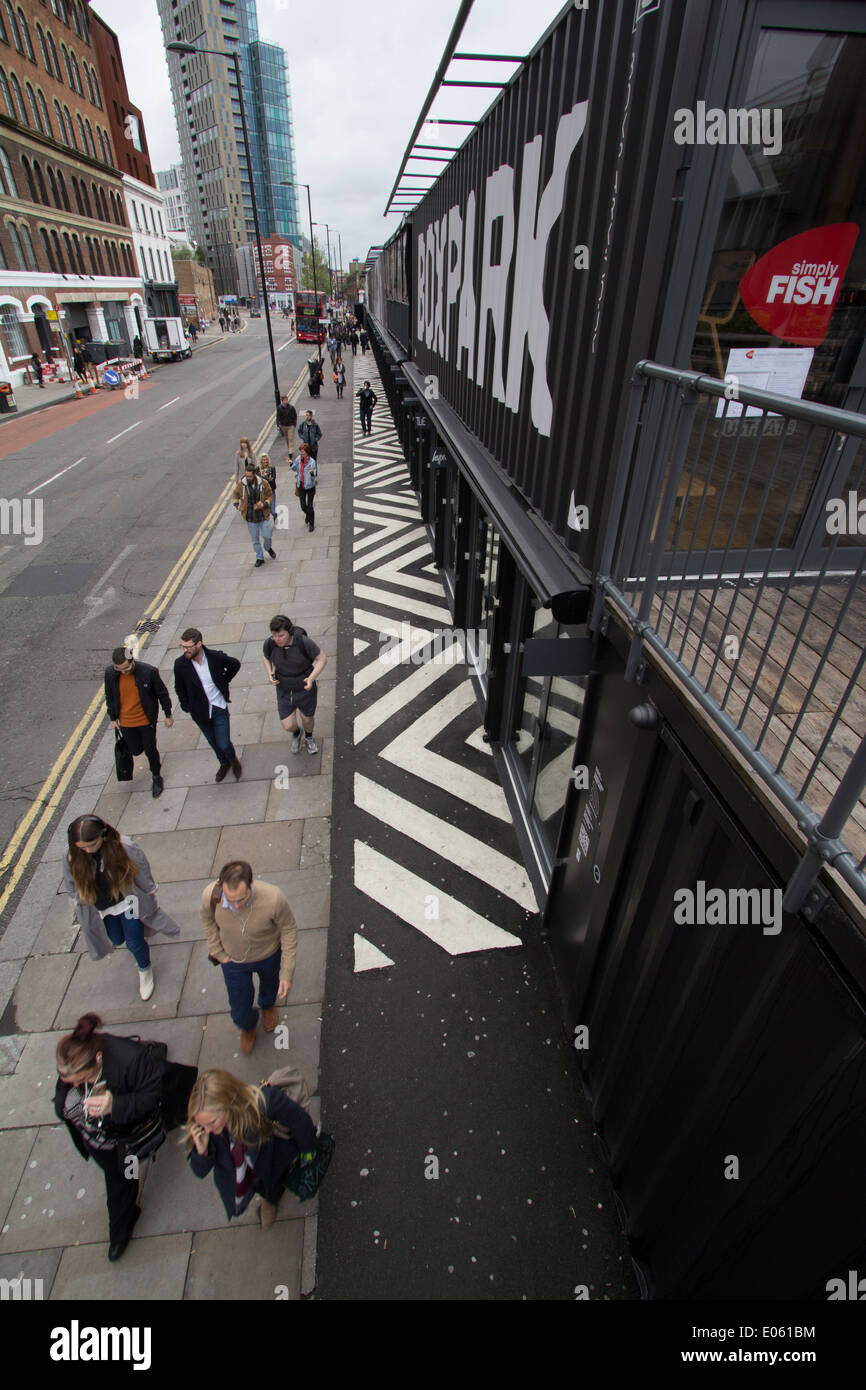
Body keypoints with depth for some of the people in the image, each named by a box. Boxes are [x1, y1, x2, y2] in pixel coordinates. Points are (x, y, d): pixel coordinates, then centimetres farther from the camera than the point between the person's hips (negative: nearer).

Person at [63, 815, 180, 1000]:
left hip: (128, 902, -3)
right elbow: (72, 887, -3)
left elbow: (143, 874, -14)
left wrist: (151, 899, -1)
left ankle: (145, 969, 37)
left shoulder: (124, 847, -31)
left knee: (135, 943, 6)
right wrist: (83, 912, 9)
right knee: (117, 939, 24)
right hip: (101, 908, 3)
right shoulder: (72, 858, -24)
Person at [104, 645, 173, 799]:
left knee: (150, 750, 9)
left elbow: (162, 693, -9)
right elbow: (109, 697, 3)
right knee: (136, 750, 15)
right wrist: (112, 717, 8)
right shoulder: (110, 673, -15)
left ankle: (157, 777, 35)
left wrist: (168, 715, -1)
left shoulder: (149, 672, -24)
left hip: (146, 720, -3)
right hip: (125, 722, 3)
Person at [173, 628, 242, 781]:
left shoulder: (216, 657, -20)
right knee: (214, 743, 19)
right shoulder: (180, 664, -17)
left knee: (224, 744, 0)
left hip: (219, 708, -2)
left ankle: (233, 760, 35)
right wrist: (187, 709, 2)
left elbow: (235, 664, 3)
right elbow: (180, 689, 1)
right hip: (200, 711, 2)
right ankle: (224, 763, 48)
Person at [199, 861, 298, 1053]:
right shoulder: (211, 895, -34)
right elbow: (207, 918, -7)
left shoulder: (272, 899, -41)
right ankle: (248, 1026, 54)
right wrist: (218, 952, -4)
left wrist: (287, 973, -18)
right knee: (240, 1014, 15)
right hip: (233, 959, 1)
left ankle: (268, 1005, 70)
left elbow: (289, 929, -22)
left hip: (268, 956, -1)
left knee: (270, 985, 31)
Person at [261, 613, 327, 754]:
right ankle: (296, 733, 46)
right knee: (288, 726, 8)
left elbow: (322, 659, -17)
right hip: (284, 690, 2)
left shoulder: (304, 642, -29)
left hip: (305, 688, -2)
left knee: (307, 719, 20)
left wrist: (312, 678, -31)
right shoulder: (269, 643, -20)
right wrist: (270, 673, -13)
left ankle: (309, 736, 56)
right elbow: (265, 656, 3)